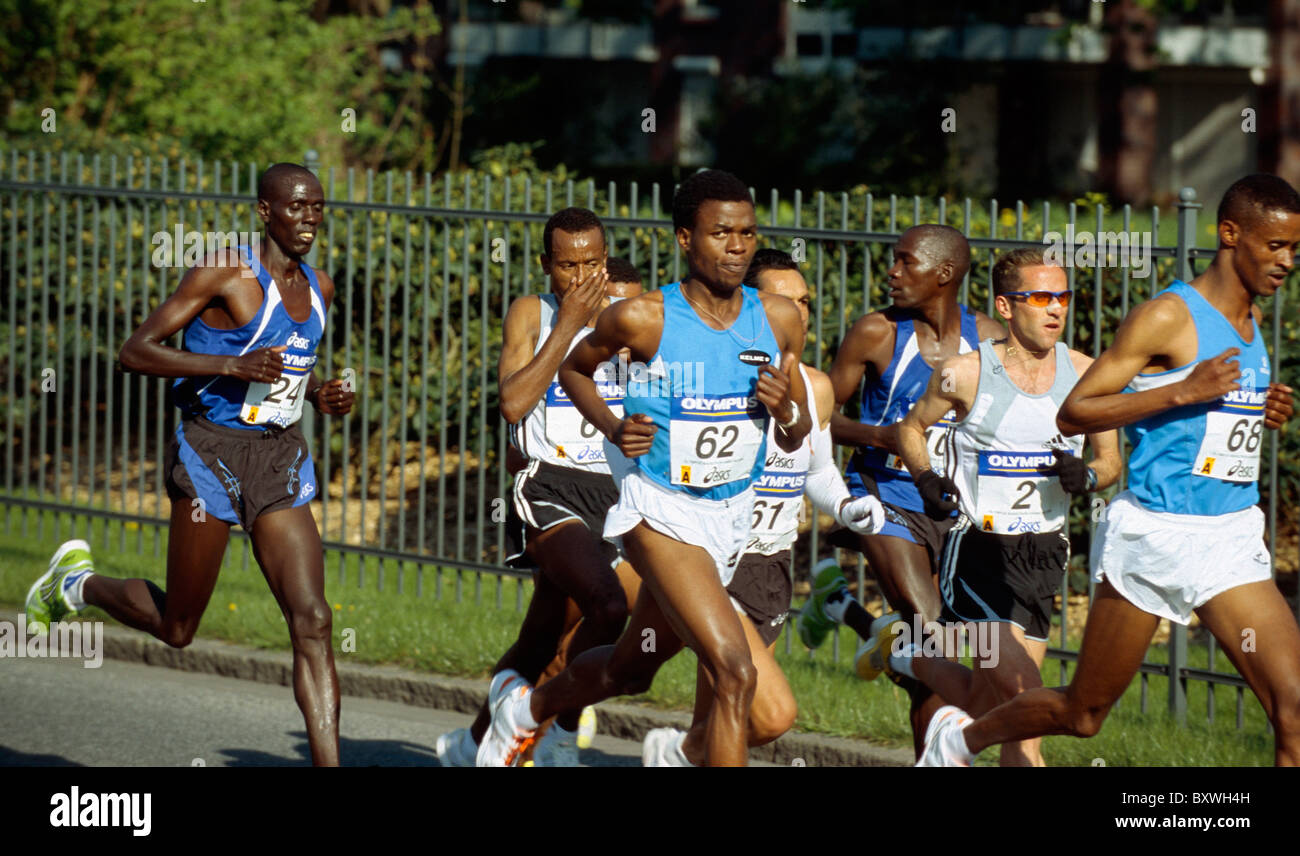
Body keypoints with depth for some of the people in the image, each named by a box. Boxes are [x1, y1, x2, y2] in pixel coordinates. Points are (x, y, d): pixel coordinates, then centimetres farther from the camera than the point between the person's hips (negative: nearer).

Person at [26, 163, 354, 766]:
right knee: (176, 629, 8)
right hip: (211, 451, -5)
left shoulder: (318, 288, 9)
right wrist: (232, 365, -25)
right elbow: (135, 352, -15)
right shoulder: (225, 273, -13)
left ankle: (328, 769, -12)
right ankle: (76, 582, 36)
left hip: (280, 458, 5)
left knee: (311, 621, -9)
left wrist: (321, 394, 5)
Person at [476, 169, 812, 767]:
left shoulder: (778, 319, -2)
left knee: (630, 670, 22)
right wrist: (614, 430, -9)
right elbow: (574, 369, 8)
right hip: (660, 510, -6)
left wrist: (785, 409, -15)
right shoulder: (642, 319, -13)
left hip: (731, 515, 6)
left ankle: (525, 705, 51)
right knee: (734, 672, -22)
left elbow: (796, 439, 8)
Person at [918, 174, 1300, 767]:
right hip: (1155, 534, -6)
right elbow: (1072, 414, -16)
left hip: (1232, 540, 6)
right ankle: (962, 736, 35)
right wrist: (1183, 390, -24)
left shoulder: (1251, 318, 11)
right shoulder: (1167, 317, -13)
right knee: (1083, 713, 8)